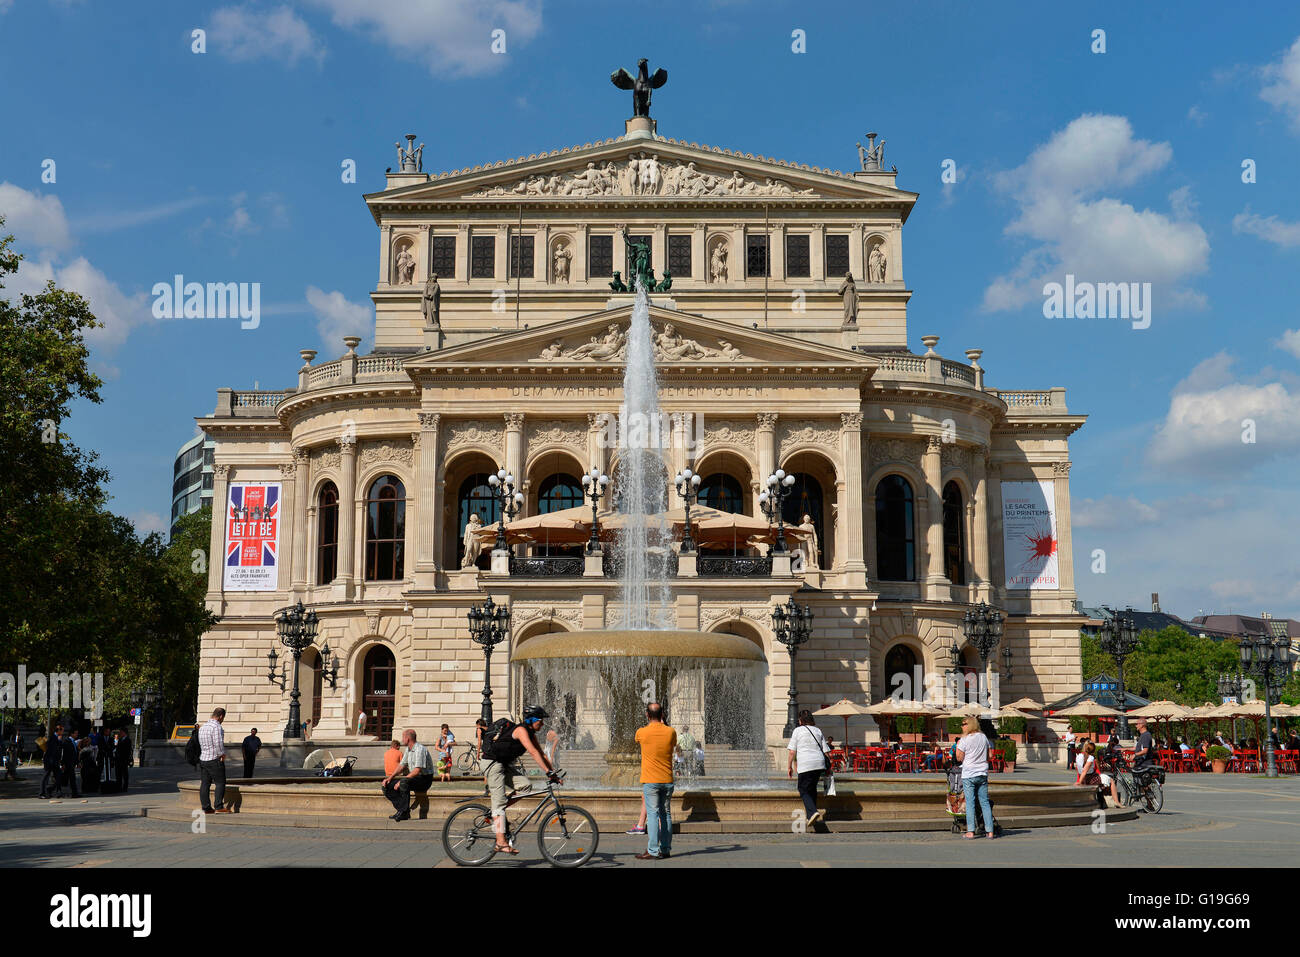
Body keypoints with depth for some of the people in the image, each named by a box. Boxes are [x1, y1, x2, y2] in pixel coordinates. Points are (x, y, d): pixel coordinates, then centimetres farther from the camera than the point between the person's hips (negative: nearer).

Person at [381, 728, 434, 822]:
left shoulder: (420, 749, -19)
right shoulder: (408, 749, 12)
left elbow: (417, 770, -26)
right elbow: (401, 766, 16)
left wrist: (401, 781, -26)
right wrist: (390, 778, 1)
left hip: (424, 778, -9)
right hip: (413, 778, 9)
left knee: (404, 783, -37)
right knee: (388, 785, -4)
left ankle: (404, 812, -26)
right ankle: (402, 811, -6)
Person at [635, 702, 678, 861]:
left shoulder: (642, 732, -9)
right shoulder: (670, 732, -2)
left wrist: (649, 724, 31)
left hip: (650, 781, -3)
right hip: (667, 780, 3)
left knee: (652, 814, -5)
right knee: (666, 814, 10)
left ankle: (653, 851, -8)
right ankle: (666, 849, 14)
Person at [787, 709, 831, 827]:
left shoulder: (797, 731, 2)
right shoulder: (818, 731, 16)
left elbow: (792, 751, -2)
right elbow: (826, 751, 14)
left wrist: (789, 767, 4)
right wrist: (827, 766, 22)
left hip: (805, 764, -5)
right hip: (819, 763, 5)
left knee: (804, 790, 1)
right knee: (812, 788, 19)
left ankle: (813, 812, -21)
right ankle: (809, 815, 20)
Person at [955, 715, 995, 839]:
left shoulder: (964, 740, -10)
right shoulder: (983, 737, 7)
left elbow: (959, 758, -6)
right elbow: (987, 757, 13)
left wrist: (957, 746, 6)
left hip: (969, 775, -5)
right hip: (982, 773, 5)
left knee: (970, 803, 0)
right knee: (985, 802, 7)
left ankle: (970, 832, -1)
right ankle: (990, 831, 6)